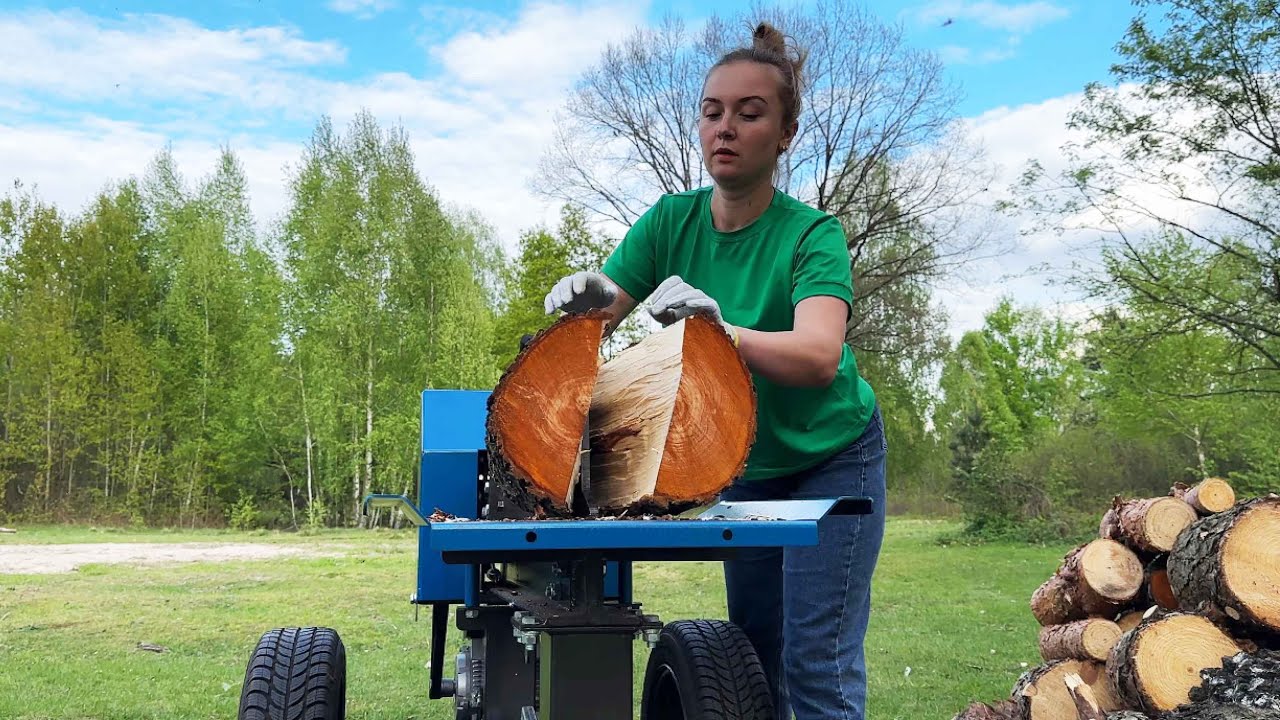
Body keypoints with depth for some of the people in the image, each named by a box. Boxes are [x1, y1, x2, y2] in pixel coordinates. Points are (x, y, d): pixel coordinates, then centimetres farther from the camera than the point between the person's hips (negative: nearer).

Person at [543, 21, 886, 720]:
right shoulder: (672, 220, -10)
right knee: (752, 650, 11)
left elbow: (819, 356, -39)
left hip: (833, 458, -4)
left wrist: (717, 328, -54)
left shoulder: (812, 234, -23)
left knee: (817, 662, -9)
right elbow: (600, 318, -15)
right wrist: (583, 299, -38)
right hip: (745, 465, 5)